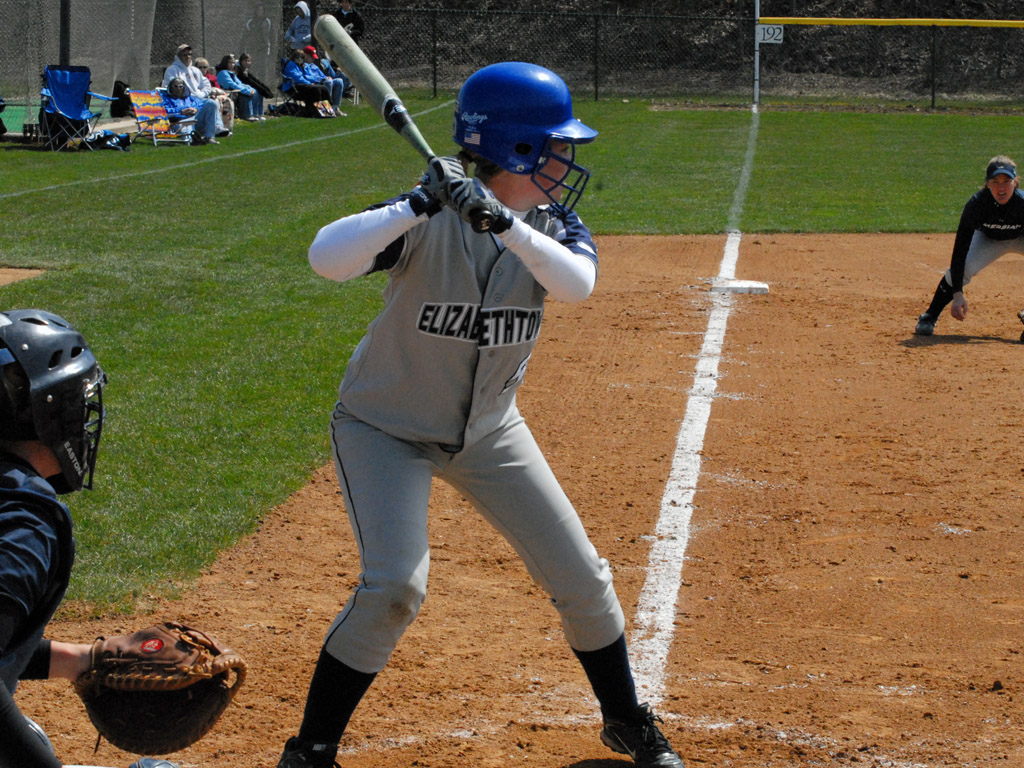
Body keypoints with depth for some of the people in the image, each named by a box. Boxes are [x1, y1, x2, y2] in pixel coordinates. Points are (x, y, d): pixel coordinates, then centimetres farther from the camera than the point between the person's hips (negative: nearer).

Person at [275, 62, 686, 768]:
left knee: (581, 577, 6)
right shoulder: (428, 222, -24)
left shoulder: (550, 223, -9)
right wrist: (419, 204, -48)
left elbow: (578, 283, -31)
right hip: (387, 427, -5)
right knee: (395, 586, -22)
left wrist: (502, 220, -44)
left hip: (489, 430, 5)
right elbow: (327, 259, -38)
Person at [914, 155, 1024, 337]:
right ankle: (929, 317, -5)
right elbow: (960, 249, -33)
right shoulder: (976, 203, -34)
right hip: (988, 239, 0)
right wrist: (957, 294, -40)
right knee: (960, 268, -26)